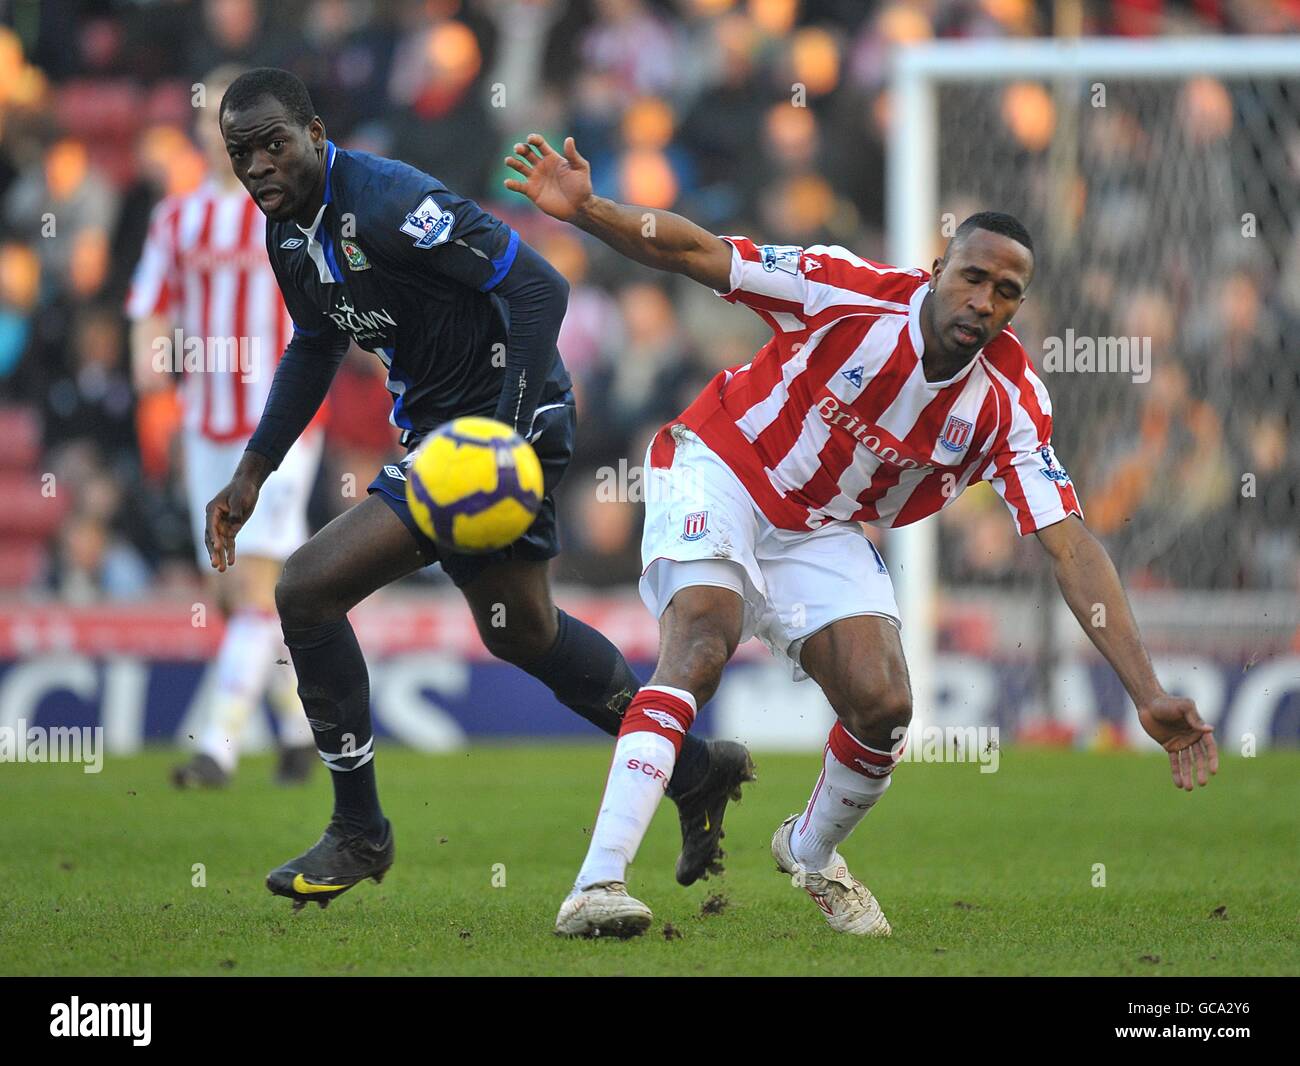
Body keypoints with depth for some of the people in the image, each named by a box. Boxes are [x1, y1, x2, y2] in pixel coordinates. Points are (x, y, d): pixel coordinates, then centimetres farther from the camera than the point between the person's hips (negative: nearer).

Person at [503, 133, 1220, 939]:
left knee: (883, 705, -13)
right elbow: (694, 253, -21)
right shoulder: (854, 294, -24)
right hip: (720, 473, -4)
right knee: (700, 645, -29)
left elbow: (1071, 546, -18)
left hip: (825, 532, 4)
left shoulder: (1010, 403, -15)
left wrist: (1149, 694, -25)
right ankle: (600, 882, -37)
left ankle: (812, 853, 21)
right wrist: (587, 210, -38)